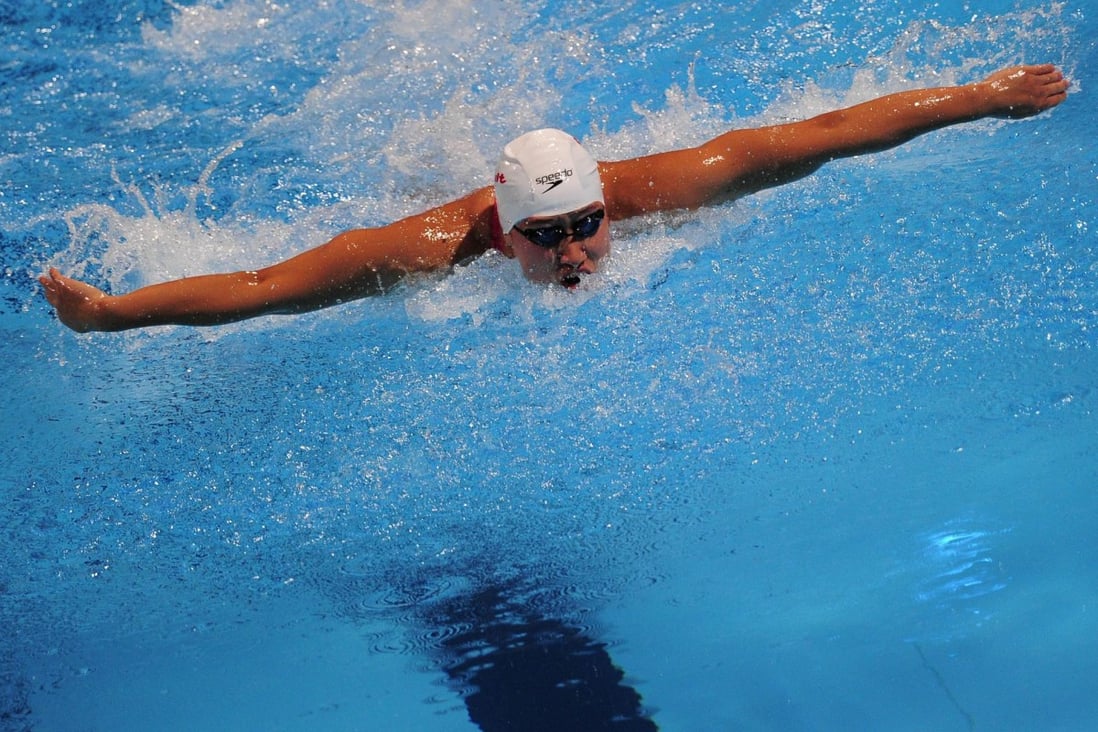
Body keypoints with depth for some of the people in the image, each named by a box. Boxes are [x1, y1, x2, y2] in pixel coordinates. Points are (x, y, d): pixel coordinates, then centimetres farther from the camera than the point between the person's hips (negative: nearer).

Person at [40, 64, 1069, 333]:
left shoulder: (644, 191, -42)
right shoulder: (442, 244, -46)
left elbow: (815, 135, -38)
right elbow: (257, 285, -48)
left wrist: (978, 99, -35)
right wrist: (109, 313, -53)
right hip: (430, 203, -1)